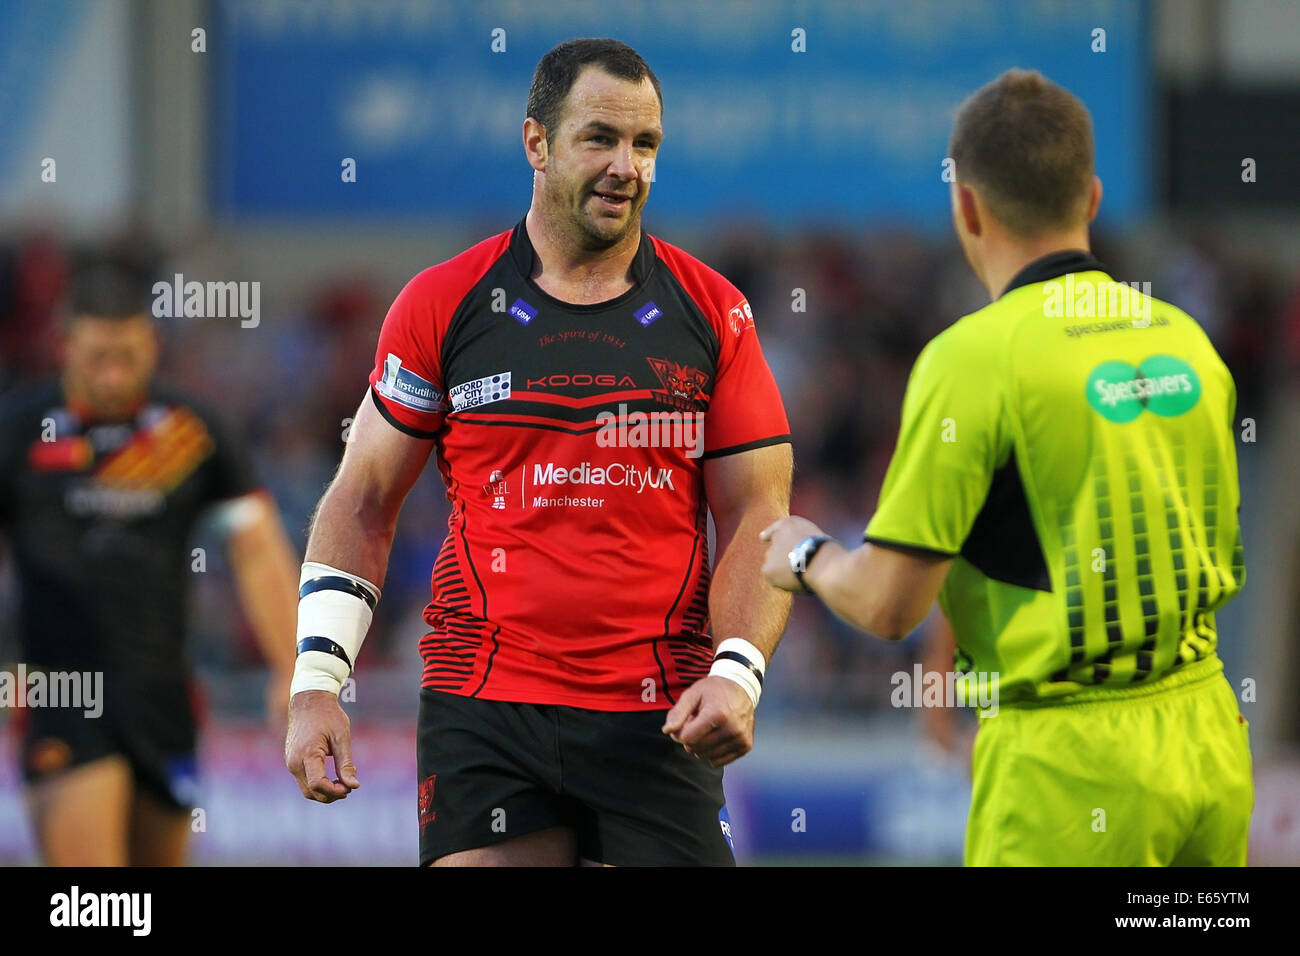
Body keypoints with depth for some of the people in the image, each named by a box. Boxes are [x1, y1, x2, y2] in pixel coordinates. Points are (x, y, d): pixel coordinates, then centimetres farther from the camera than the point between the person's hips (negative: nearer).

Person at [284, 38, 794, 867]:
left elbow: (758, 516, 6)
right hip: (482, 706, -1)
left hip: (659, 720, 1)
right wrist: (317, 681, 0)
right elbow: (363, 502, 10)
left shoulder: (712, 311, 6)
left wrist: (738, 673, -10)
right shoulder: (444, 303, 5)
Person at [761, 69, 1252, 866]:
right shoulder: (1184, 337, 6)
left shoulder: (975, 357, -13)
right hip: (1208, 737, 6)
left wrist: (806, 555, 9)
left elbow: (888, 605, -13)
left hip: (1072, 760, -6)